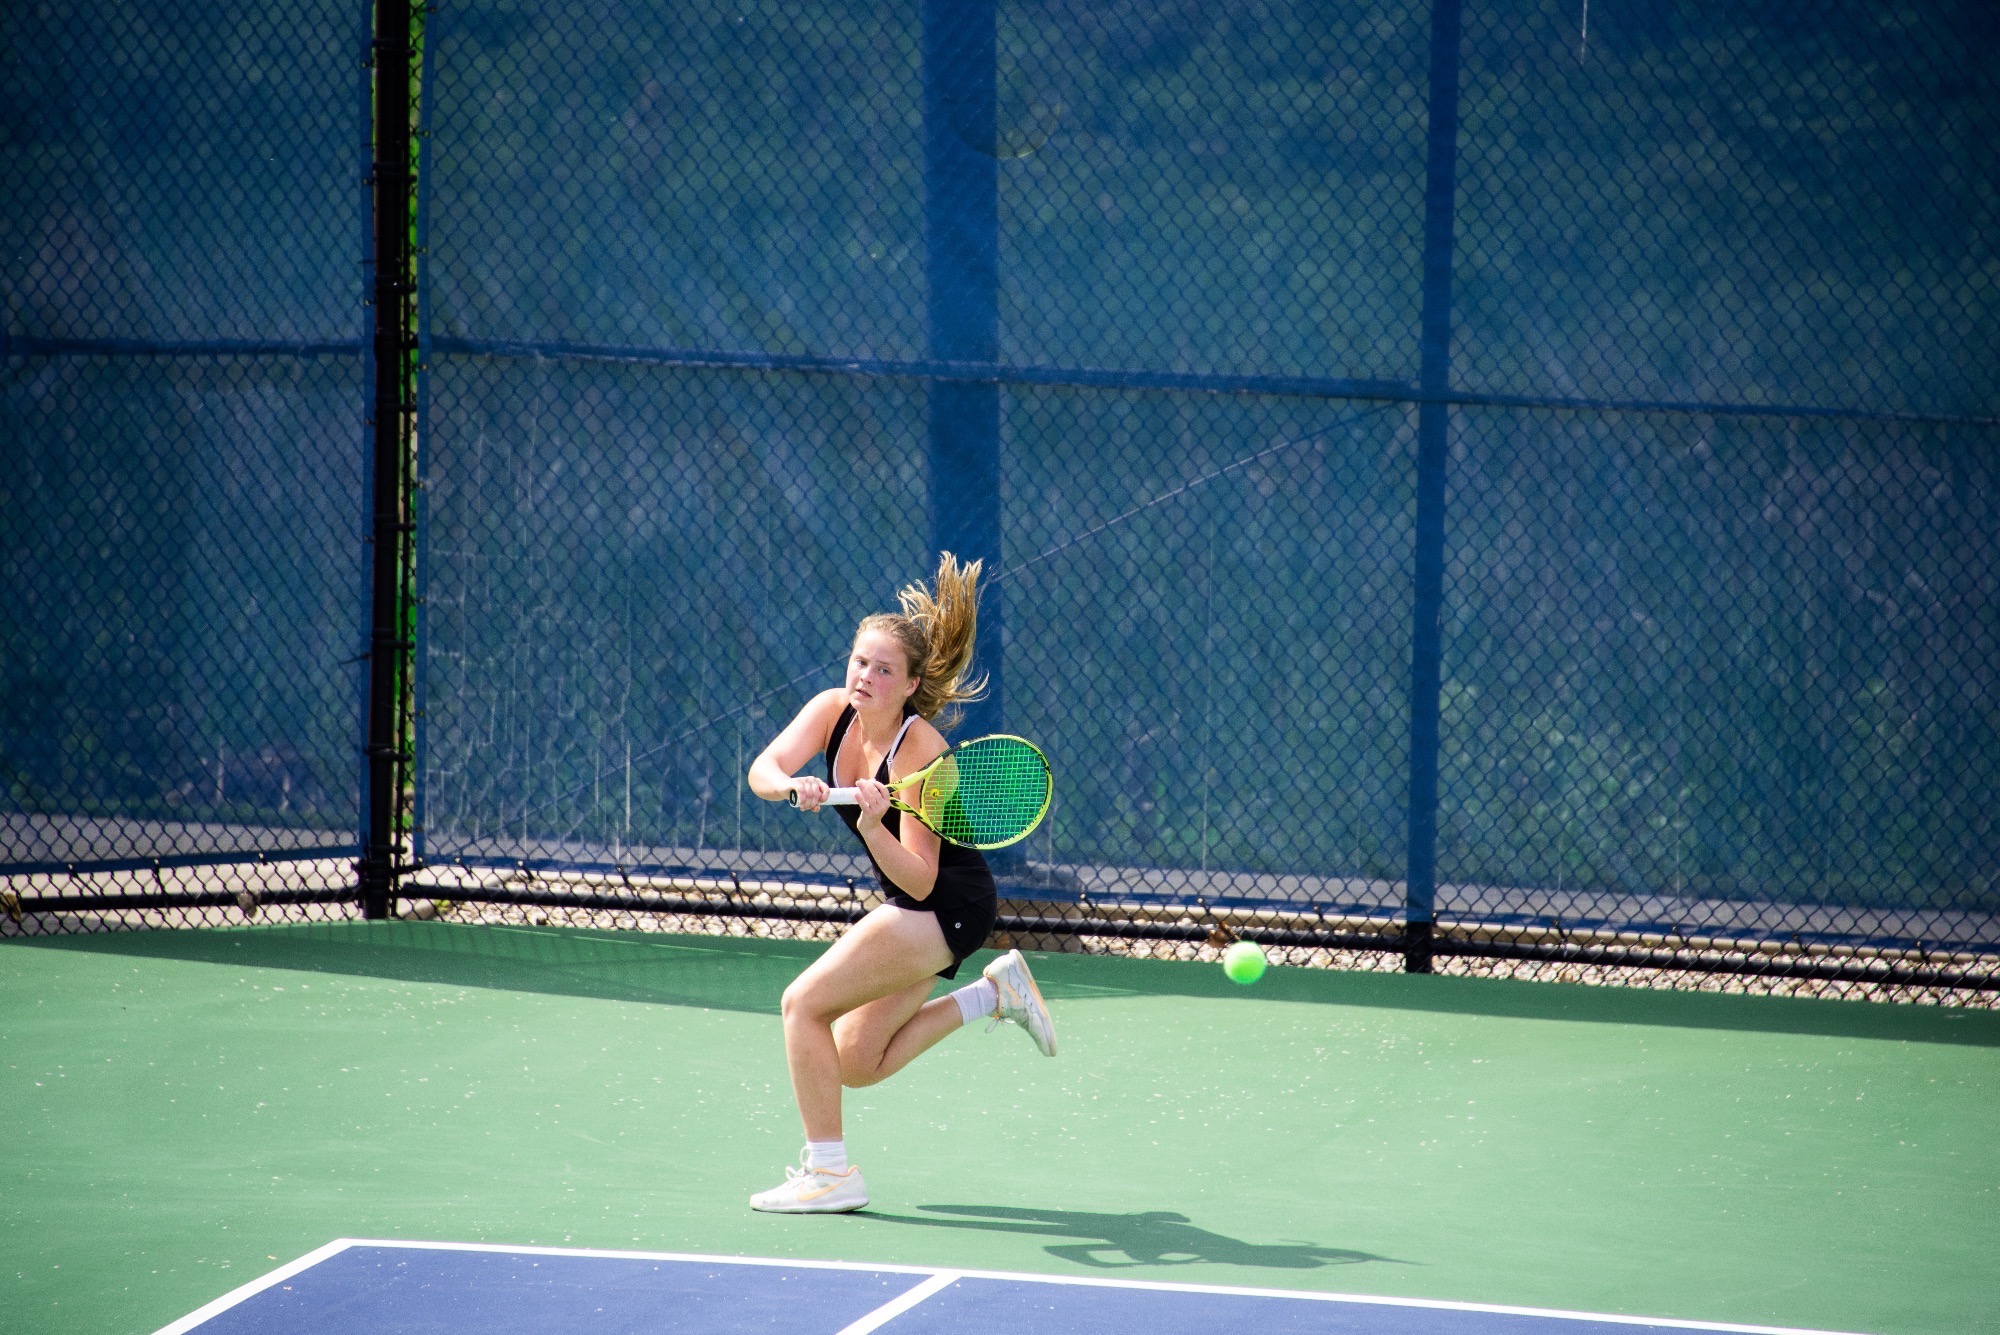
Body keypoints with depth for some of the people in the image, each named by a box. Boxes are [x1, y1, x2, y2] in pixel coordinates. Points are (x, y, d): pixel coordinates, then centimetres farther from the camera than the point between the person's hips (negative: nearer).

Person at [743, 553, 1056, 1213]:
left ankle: (830, 1172, -8)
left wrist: (872, 826, -42)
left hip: (946, 906, -9)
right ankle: (993, 993, 24)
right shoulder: (833, 712, -5)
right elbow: (763, 770, -20)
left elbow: (919, 880, -27)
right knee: (855, 1062, 12)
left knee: (804, 1002, -16)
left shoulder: (918, 749, -25)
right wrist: (792, 785, -41)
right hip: (911, 910, 9)